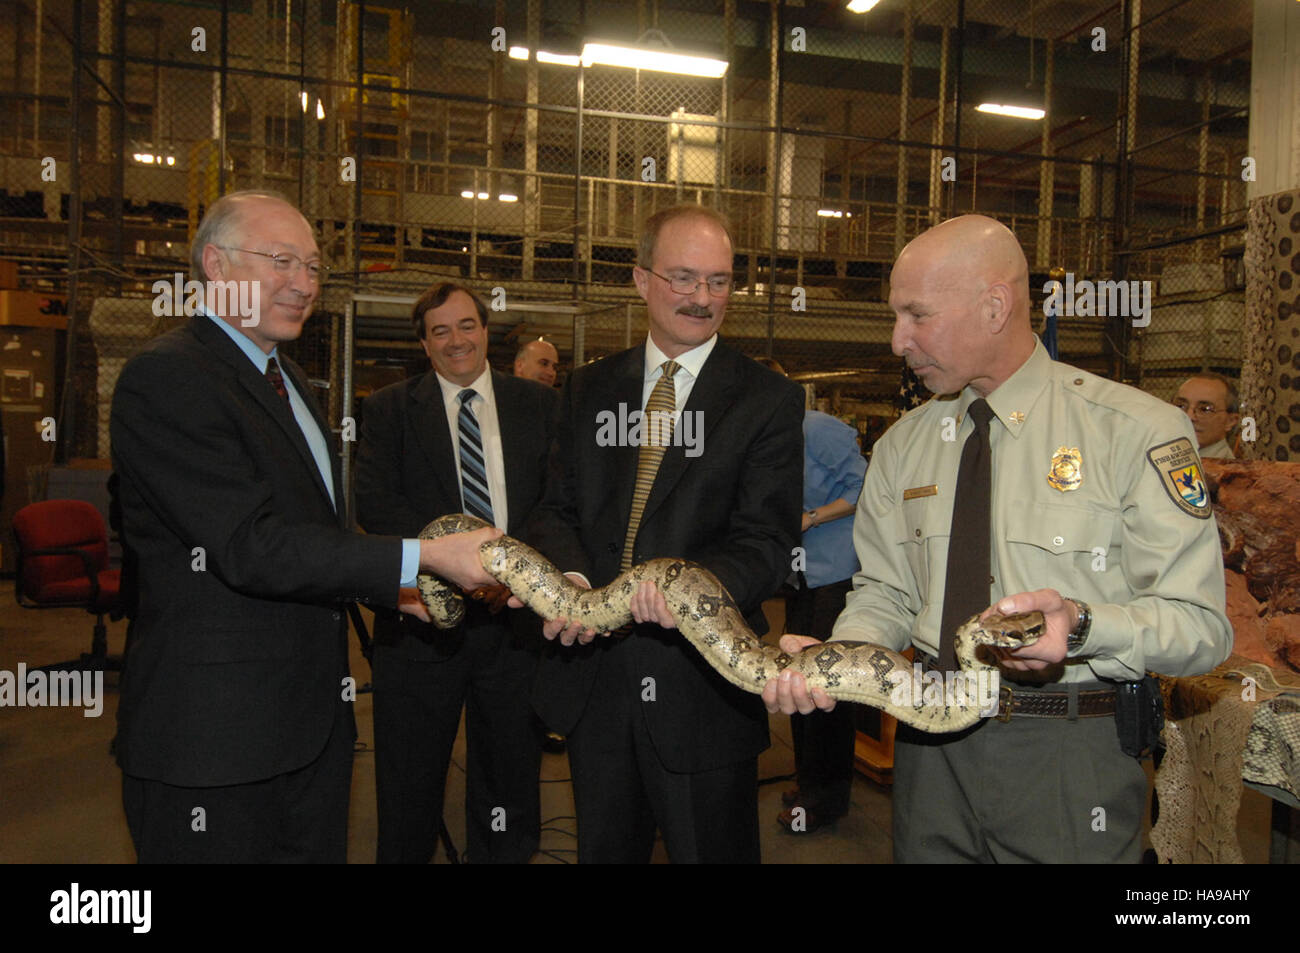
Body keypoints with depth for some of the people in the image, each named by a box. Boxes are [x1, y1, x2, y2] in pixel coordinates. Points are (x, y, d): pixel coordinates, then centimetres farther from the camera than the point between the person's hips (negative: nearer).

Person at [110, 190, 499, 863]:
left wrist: (385, 584, 8)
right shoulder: (166, 377, -15)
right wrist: (420, 557, -25)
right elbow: (251, 547, -24)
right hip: (215, 730, -8)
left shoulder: (287, 379, 16)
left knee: (320, 849, 17)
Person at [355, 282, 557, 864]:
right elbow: (375, 504, -9)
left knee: (509, 788, 14)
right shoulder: (388, 410, 4)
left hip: (517, 620, 1)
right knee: (408, 794, 13)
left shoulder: (539, 405, 8)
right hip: (423, 623, -1)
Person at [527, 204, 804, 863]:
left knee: (710, 851, 13)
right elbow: (557, 509, 5)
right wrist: (570, 576, -17)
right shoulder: (588, 390, 8)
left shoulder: (769, 400, -5)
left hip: (703, 687, -3)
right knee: (604, 851, 23)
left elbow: (767, 541, -12)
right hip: (592, 677, 4)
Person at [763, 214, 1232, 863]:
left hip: (1071, 760, -3)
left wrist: (1080, 624, -30)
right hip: (932, 747, 4)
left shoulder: (1137, 431, -10)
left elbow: (1201, 624, -12)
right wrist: (833, 658, -14)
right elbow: (885, 591, 6)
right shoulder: (902, 445, 4)